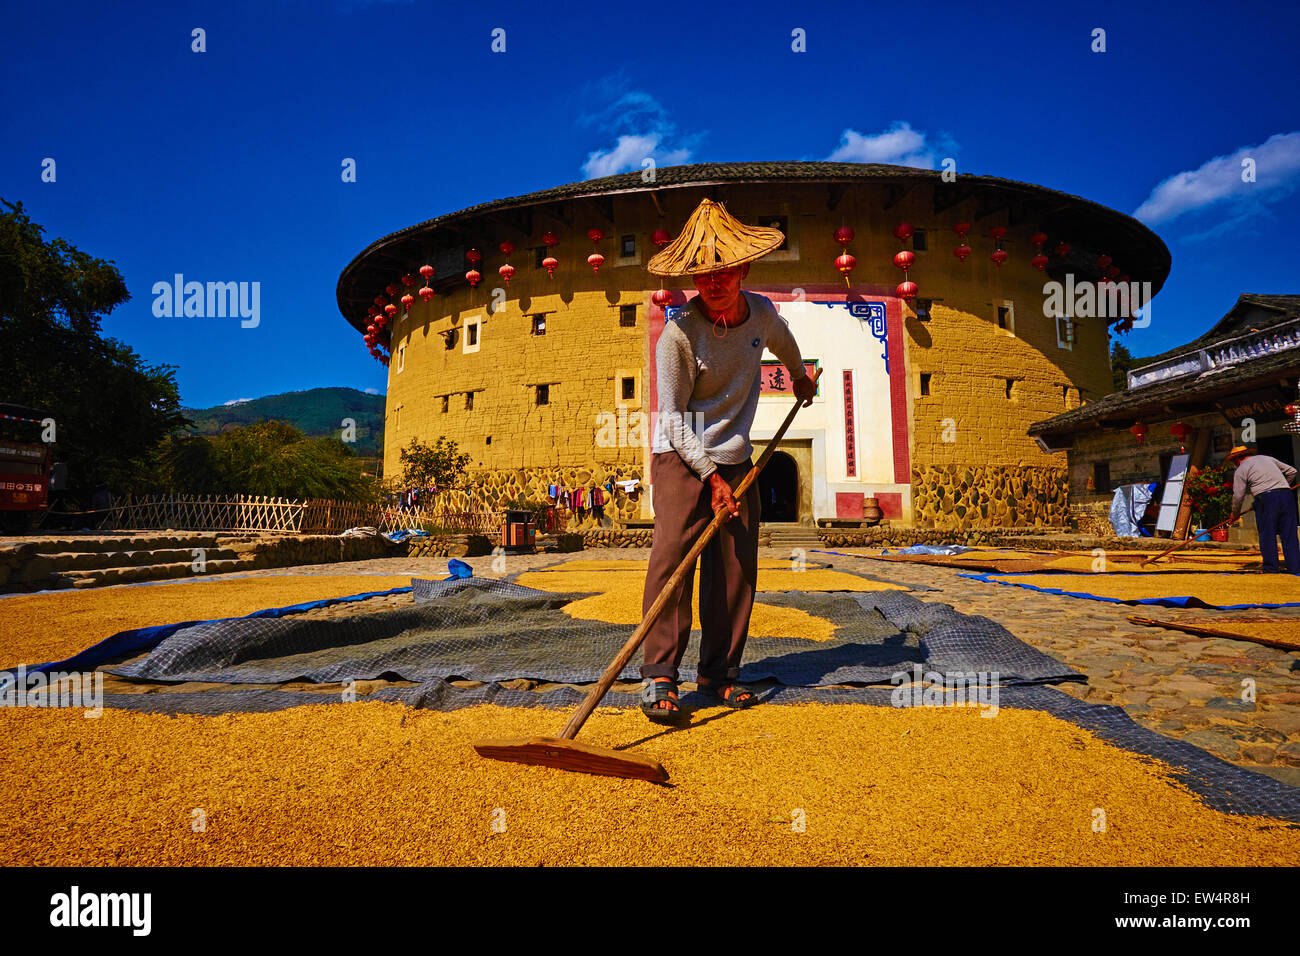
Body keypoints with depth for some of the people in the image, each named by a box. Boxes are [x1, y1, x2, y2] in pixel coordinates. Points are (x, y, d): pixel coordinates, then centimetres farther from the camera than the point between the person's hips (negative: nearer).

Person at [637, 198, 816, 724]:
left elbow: (782, 341, 26)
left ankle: (719, 671, 12)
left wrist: (800, 375, 44)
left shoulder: (761, 312, 0)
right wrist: (710, 477, -18)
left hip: (735, 458, 5)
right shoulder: (678, 334, -17)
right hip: (681, 455, -5)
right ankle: (659, 675, -12)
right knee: (673, 551, -17)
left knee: (736, 564, 1)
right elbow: (672, 416, -14)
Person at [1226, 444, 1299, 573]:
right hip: (1287, 495, 5)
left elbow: (1238, 496, 4)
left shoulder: (1241, 469, 7)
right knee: (1289, 534, 6)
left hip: (1266, 498, -5)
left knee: (1267, 534, 1)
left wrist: (1235, 514, 17)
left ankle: (1271, 567, 2)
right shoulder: (1267, 458, 22)